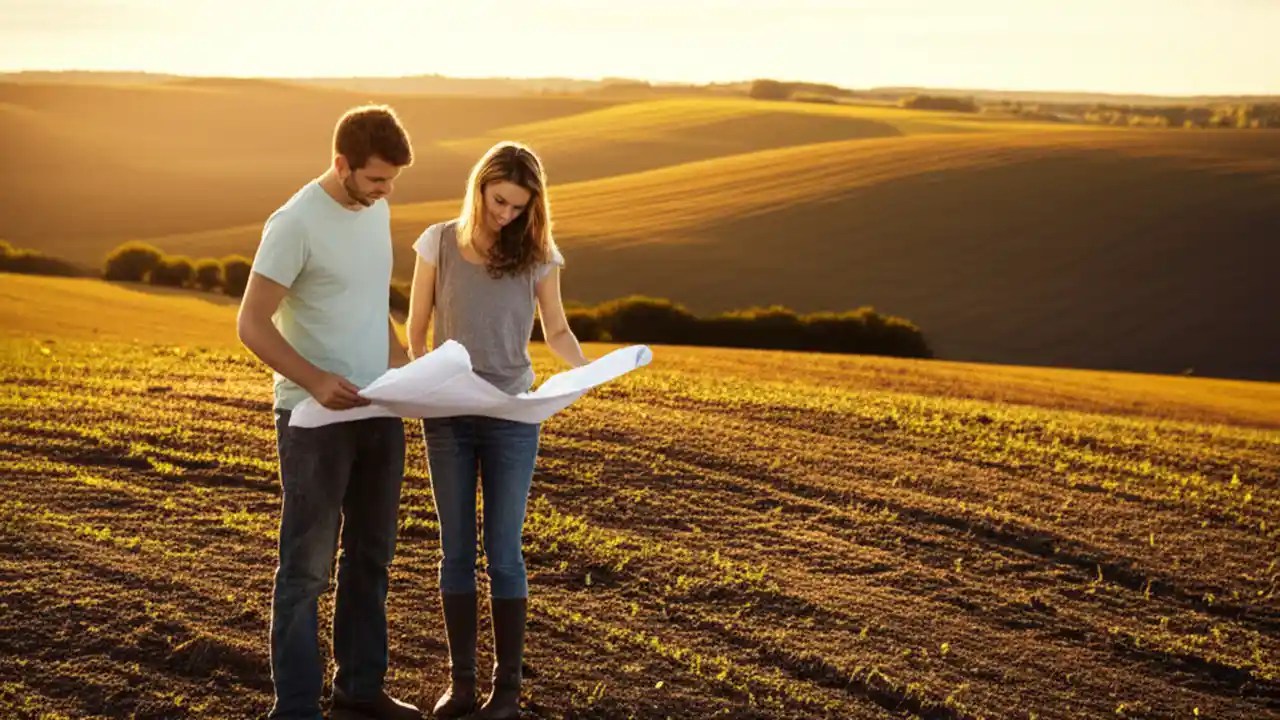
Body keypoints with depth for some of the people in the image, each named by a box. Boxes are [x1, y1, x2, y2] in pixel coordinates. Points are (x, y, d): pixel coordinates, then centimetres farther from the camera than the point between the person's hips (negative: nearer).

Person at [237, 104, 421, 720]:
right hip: (315, 416, -8)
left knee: (371, 556, 15)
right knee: (307, 567, -2)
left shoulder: (376, 209, 8)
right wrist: (315, 381, -27)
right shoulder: (296, 224, -15)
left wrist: (397, 358, 7)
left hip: (378, 410, 8)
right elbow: (252, 324, -16)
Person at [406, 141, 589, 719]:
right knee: (456, 551, 7)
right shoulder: (438, 244, -1)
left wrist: (586, 368, -11)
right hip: (447, 416, 1)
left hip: (512, 417, -1)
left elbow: (555, 330, 8)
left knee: (503, 552, 1)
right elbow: (417, 331, 4)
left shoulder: (537, 254, -1)